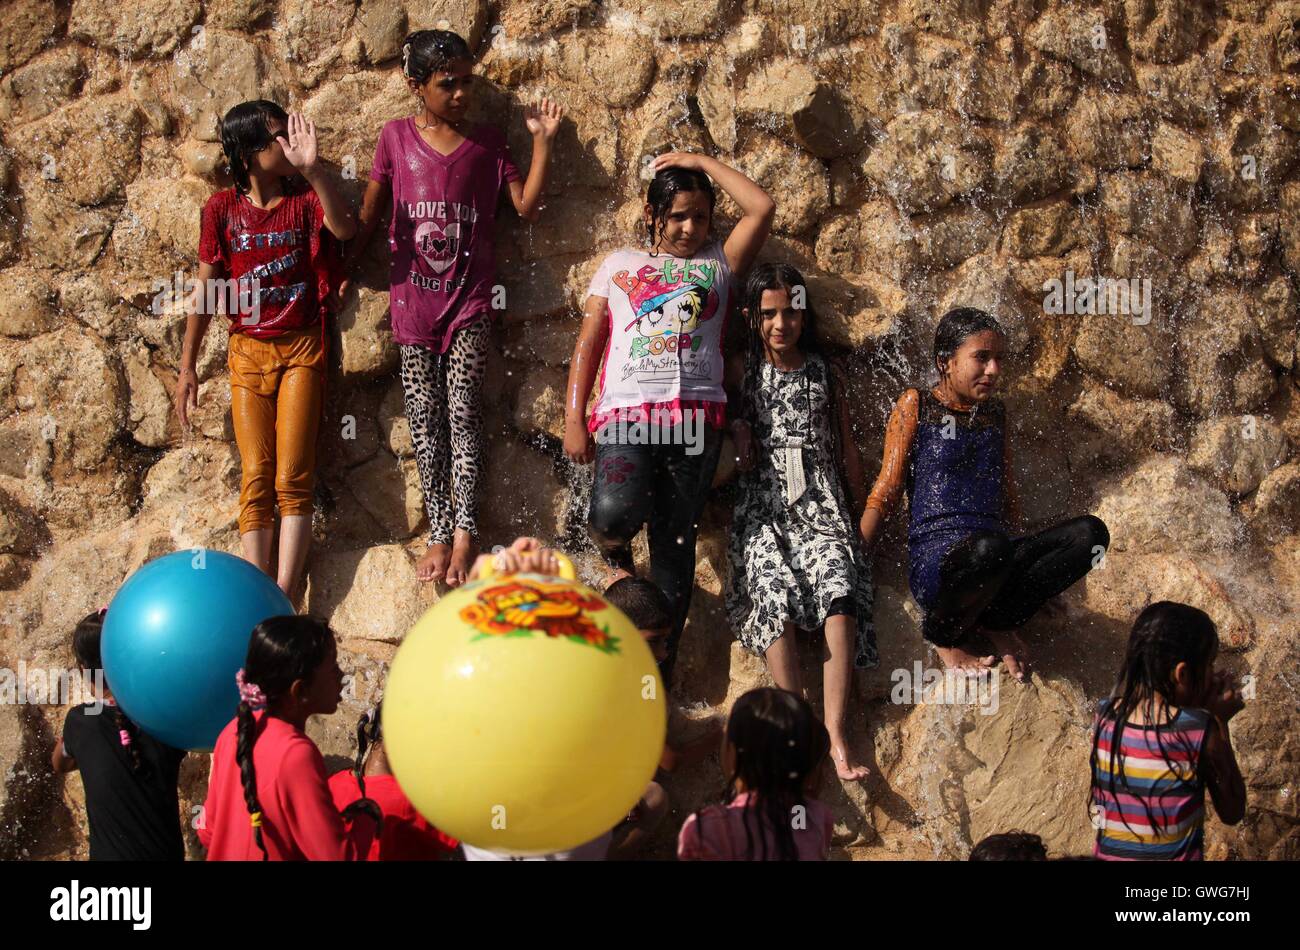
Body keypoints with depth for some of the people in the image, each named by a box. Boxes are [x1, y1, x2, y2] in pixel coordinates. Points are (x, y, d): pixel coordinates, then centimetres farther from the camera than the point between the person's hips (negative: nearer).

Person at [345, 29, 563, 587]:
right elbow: (369, 212, 9)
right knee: (424, 417, 1)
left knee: (462, 412, -7)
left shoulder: (487, 143, 4)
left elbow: (526, 207, 1)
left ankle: (465, 531, -5)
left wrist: (542, 141, -4)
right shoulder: (397, 137, 2)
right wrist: (345, 269, 10)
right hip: (412, 298, 1)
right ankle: (439, 533, 6)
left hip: (469, 299, -1)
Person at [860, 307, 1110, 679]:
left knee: (1090, 532, -19)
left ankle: (997, 620, -10)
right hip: (933, 560, -5)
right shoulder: (917, 405, 6)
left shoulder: (995, 412, 21)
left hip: (995, 562, 5)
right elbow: (885, 494, 3)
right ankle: (944, 634, -10)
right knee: (989, 547, -41)